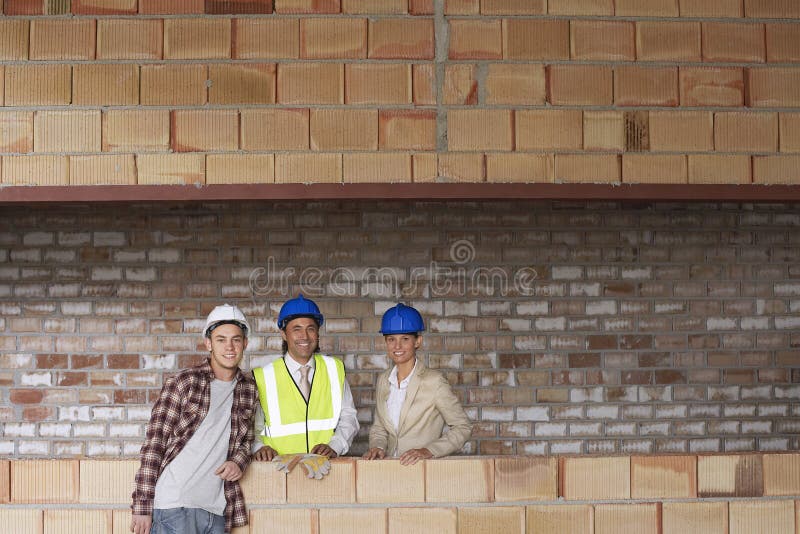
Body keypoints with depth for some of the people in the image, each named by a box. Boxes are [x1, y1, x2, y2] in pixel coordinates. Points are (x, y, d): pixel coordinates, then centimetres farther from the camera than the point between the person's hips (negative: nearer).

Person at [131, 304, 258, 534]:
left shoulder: (249, 388, 12)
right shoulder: (183, 382, -4)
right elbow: (153, 446, -5)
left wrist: (238, 461, 1)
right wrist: (142, 507, -11)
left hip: (216, 511, 5)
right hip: (174, 507, -5)